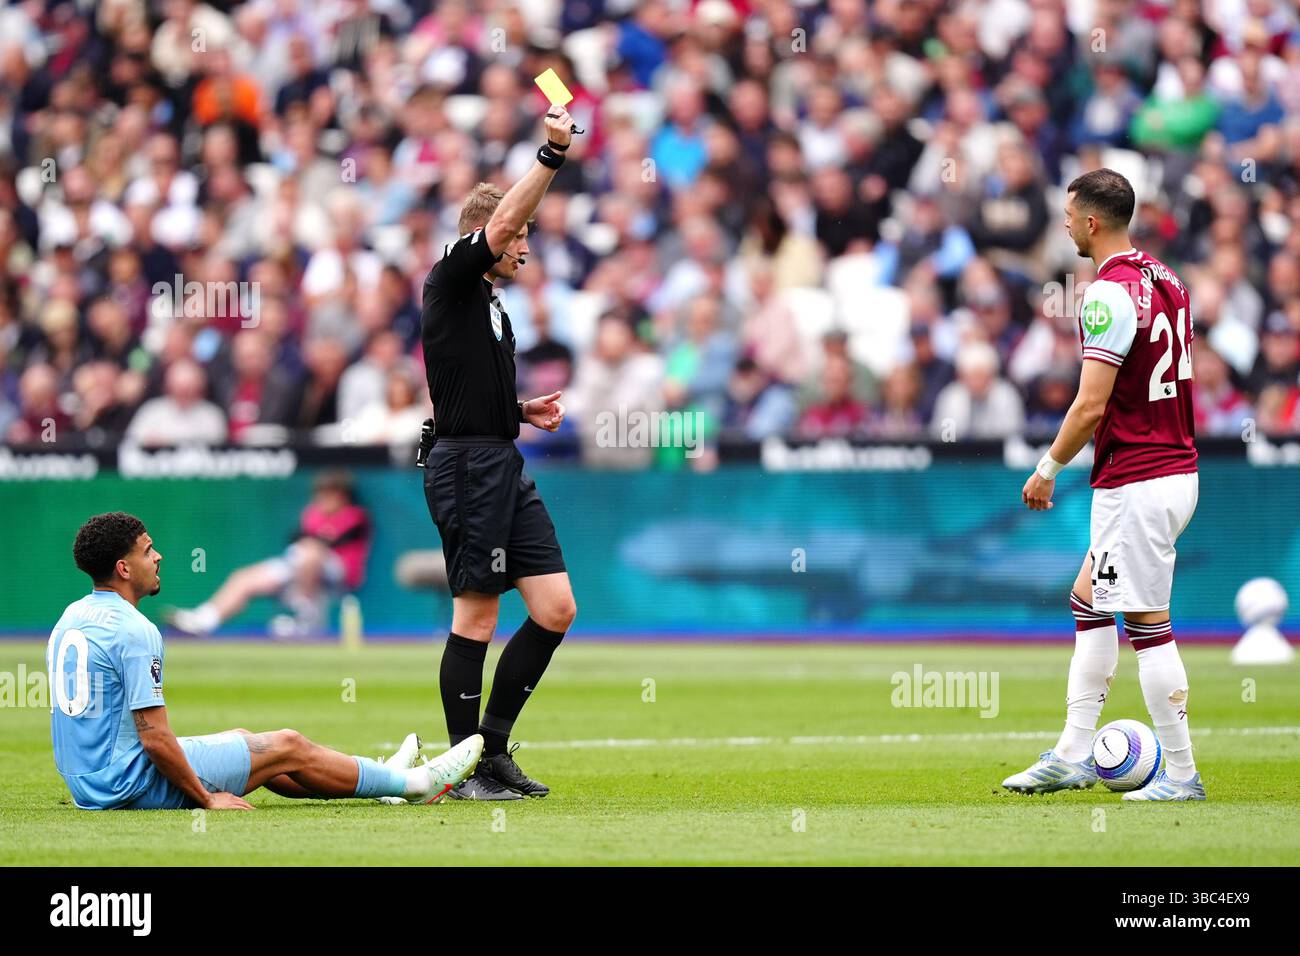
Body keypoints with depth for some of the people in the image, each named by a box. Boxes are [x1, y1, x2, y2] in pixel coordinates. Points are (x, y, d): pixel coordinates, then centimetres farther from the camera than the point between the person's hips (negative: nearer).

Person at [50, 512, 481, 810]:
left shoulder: (71, 618, 9)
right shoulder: (134, 631, -21)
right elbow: (154, 737, -23)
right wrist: (207, 799, -12)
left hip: (88, 784, 10)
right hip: (136, 786, -10)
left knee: (241, 739, 26)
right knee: (288, 747, 5)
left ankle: (374, 780, 38)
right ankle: (413, 783, 21)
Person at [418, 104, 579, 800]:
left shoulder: (489, 305, 22)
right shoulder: (450, 282, -5)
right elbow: (498, 223, -22)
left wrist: (519, 410, 16)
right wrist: (552, 156, -25)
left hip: (502, 466, 9)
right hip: (467, 464, -9)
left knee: (555, 609, 5)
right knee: (476, 618, -7)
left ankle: (492, 746, 14)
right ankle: (468, 768, -1)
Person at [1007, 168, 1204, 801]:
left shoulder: (1110, 293, -18)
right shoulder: (1167, 281, 11)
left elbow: (1091, 406, -20)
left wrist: (1048, 468, -8)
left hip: (1135, 484, -10)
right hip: (1177, 470, 10)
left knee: (1148, 626, -4)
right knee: (1088, 604, 17)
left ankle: (1180, 774, -1)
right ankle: (1073, 755, 19)